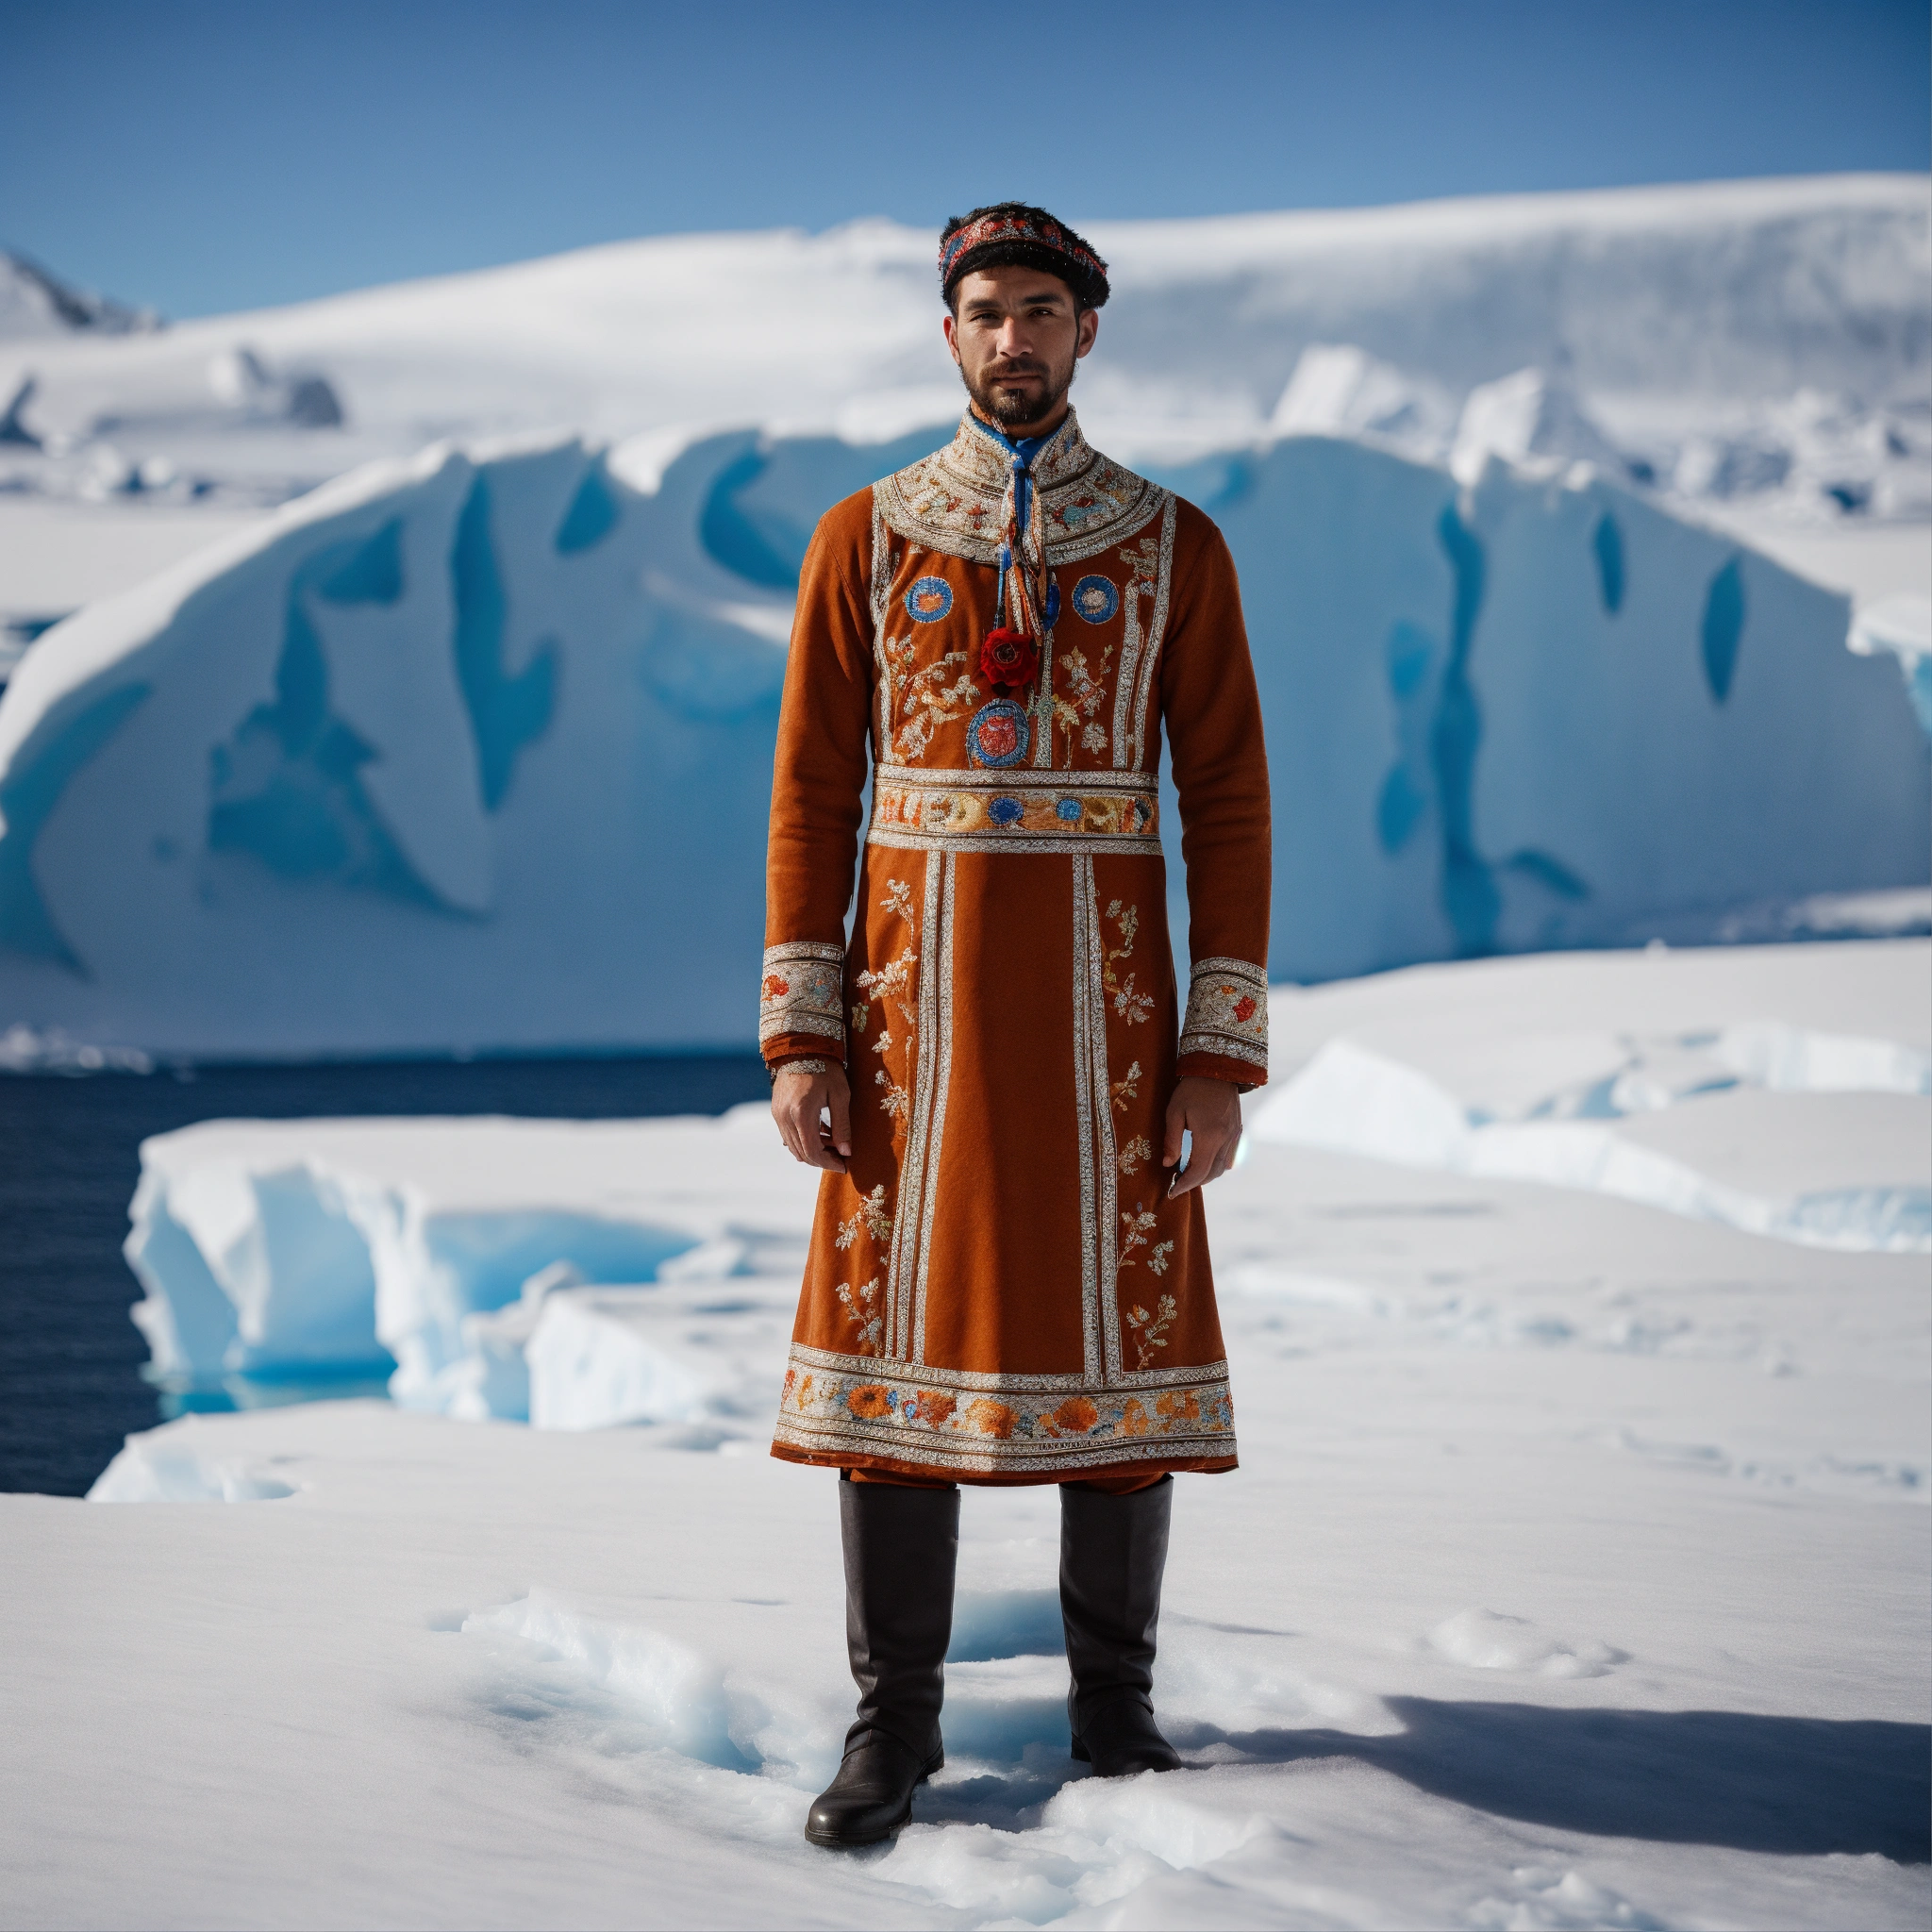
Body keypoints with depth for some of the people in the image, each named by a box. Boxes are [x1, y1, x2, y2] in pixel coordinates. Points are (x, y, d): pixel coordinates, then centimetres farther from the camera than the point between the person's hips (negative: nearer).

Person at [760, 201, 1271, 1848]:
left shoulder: (1175, 548, 5)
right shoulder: (865, 539, 6)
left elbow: (1230, 802, 2)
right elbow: (811, 791, 4)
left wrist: (1225, 1054, -5)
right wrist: (799, 1033, -4)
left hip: (1104, 992, 0)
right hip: (916, 990, 0)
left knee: (1122, 1338, 3)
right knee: (898, 1334, 0)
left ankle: (1115, 1701, 18)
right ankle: (896, 1725, 9)